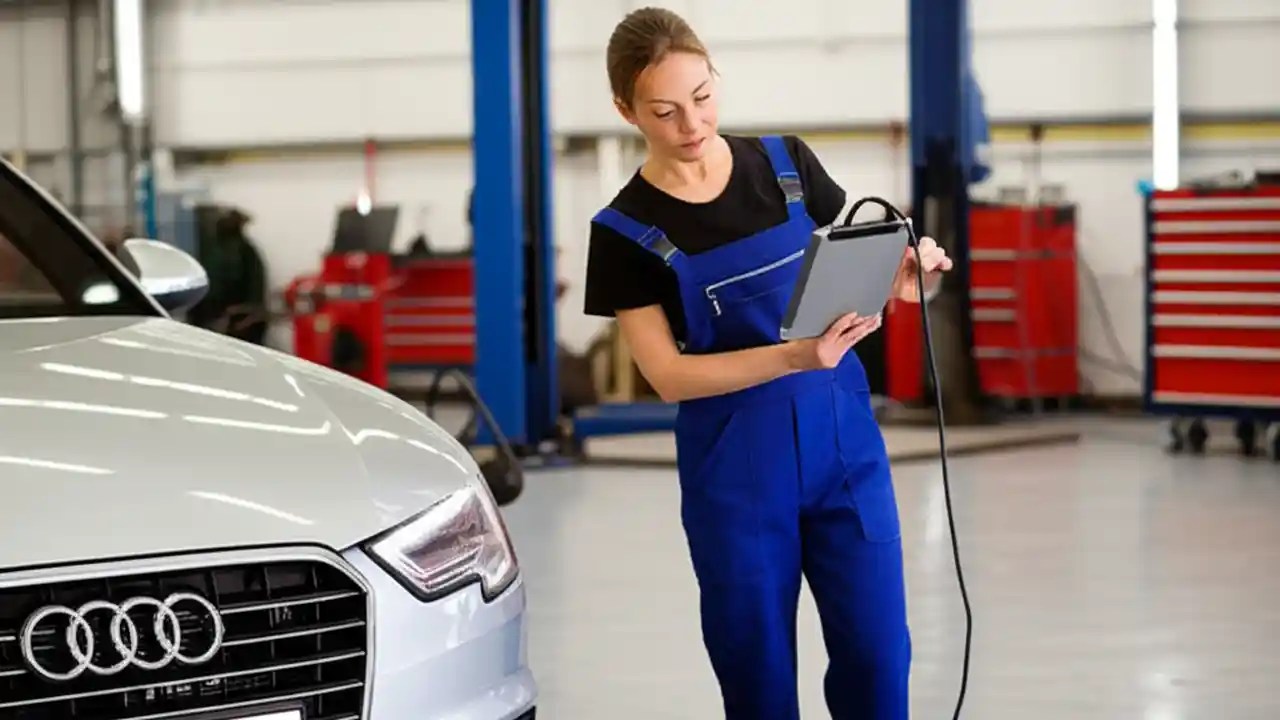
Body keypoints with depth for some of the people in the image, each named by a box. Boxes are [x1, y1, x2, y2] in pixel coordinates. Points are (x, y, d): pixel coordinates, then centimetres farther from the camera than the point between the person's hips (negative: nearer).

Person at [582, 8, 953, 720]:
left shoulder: (787, 163, 1)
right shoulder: (627, 230, -7)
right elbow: (668, 374, -10)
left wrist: (900, 281, -11)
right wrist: (792, 356, -24)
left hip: (844, 441, 2)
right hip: (734, 469, -2)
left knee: (875, 656, 1)